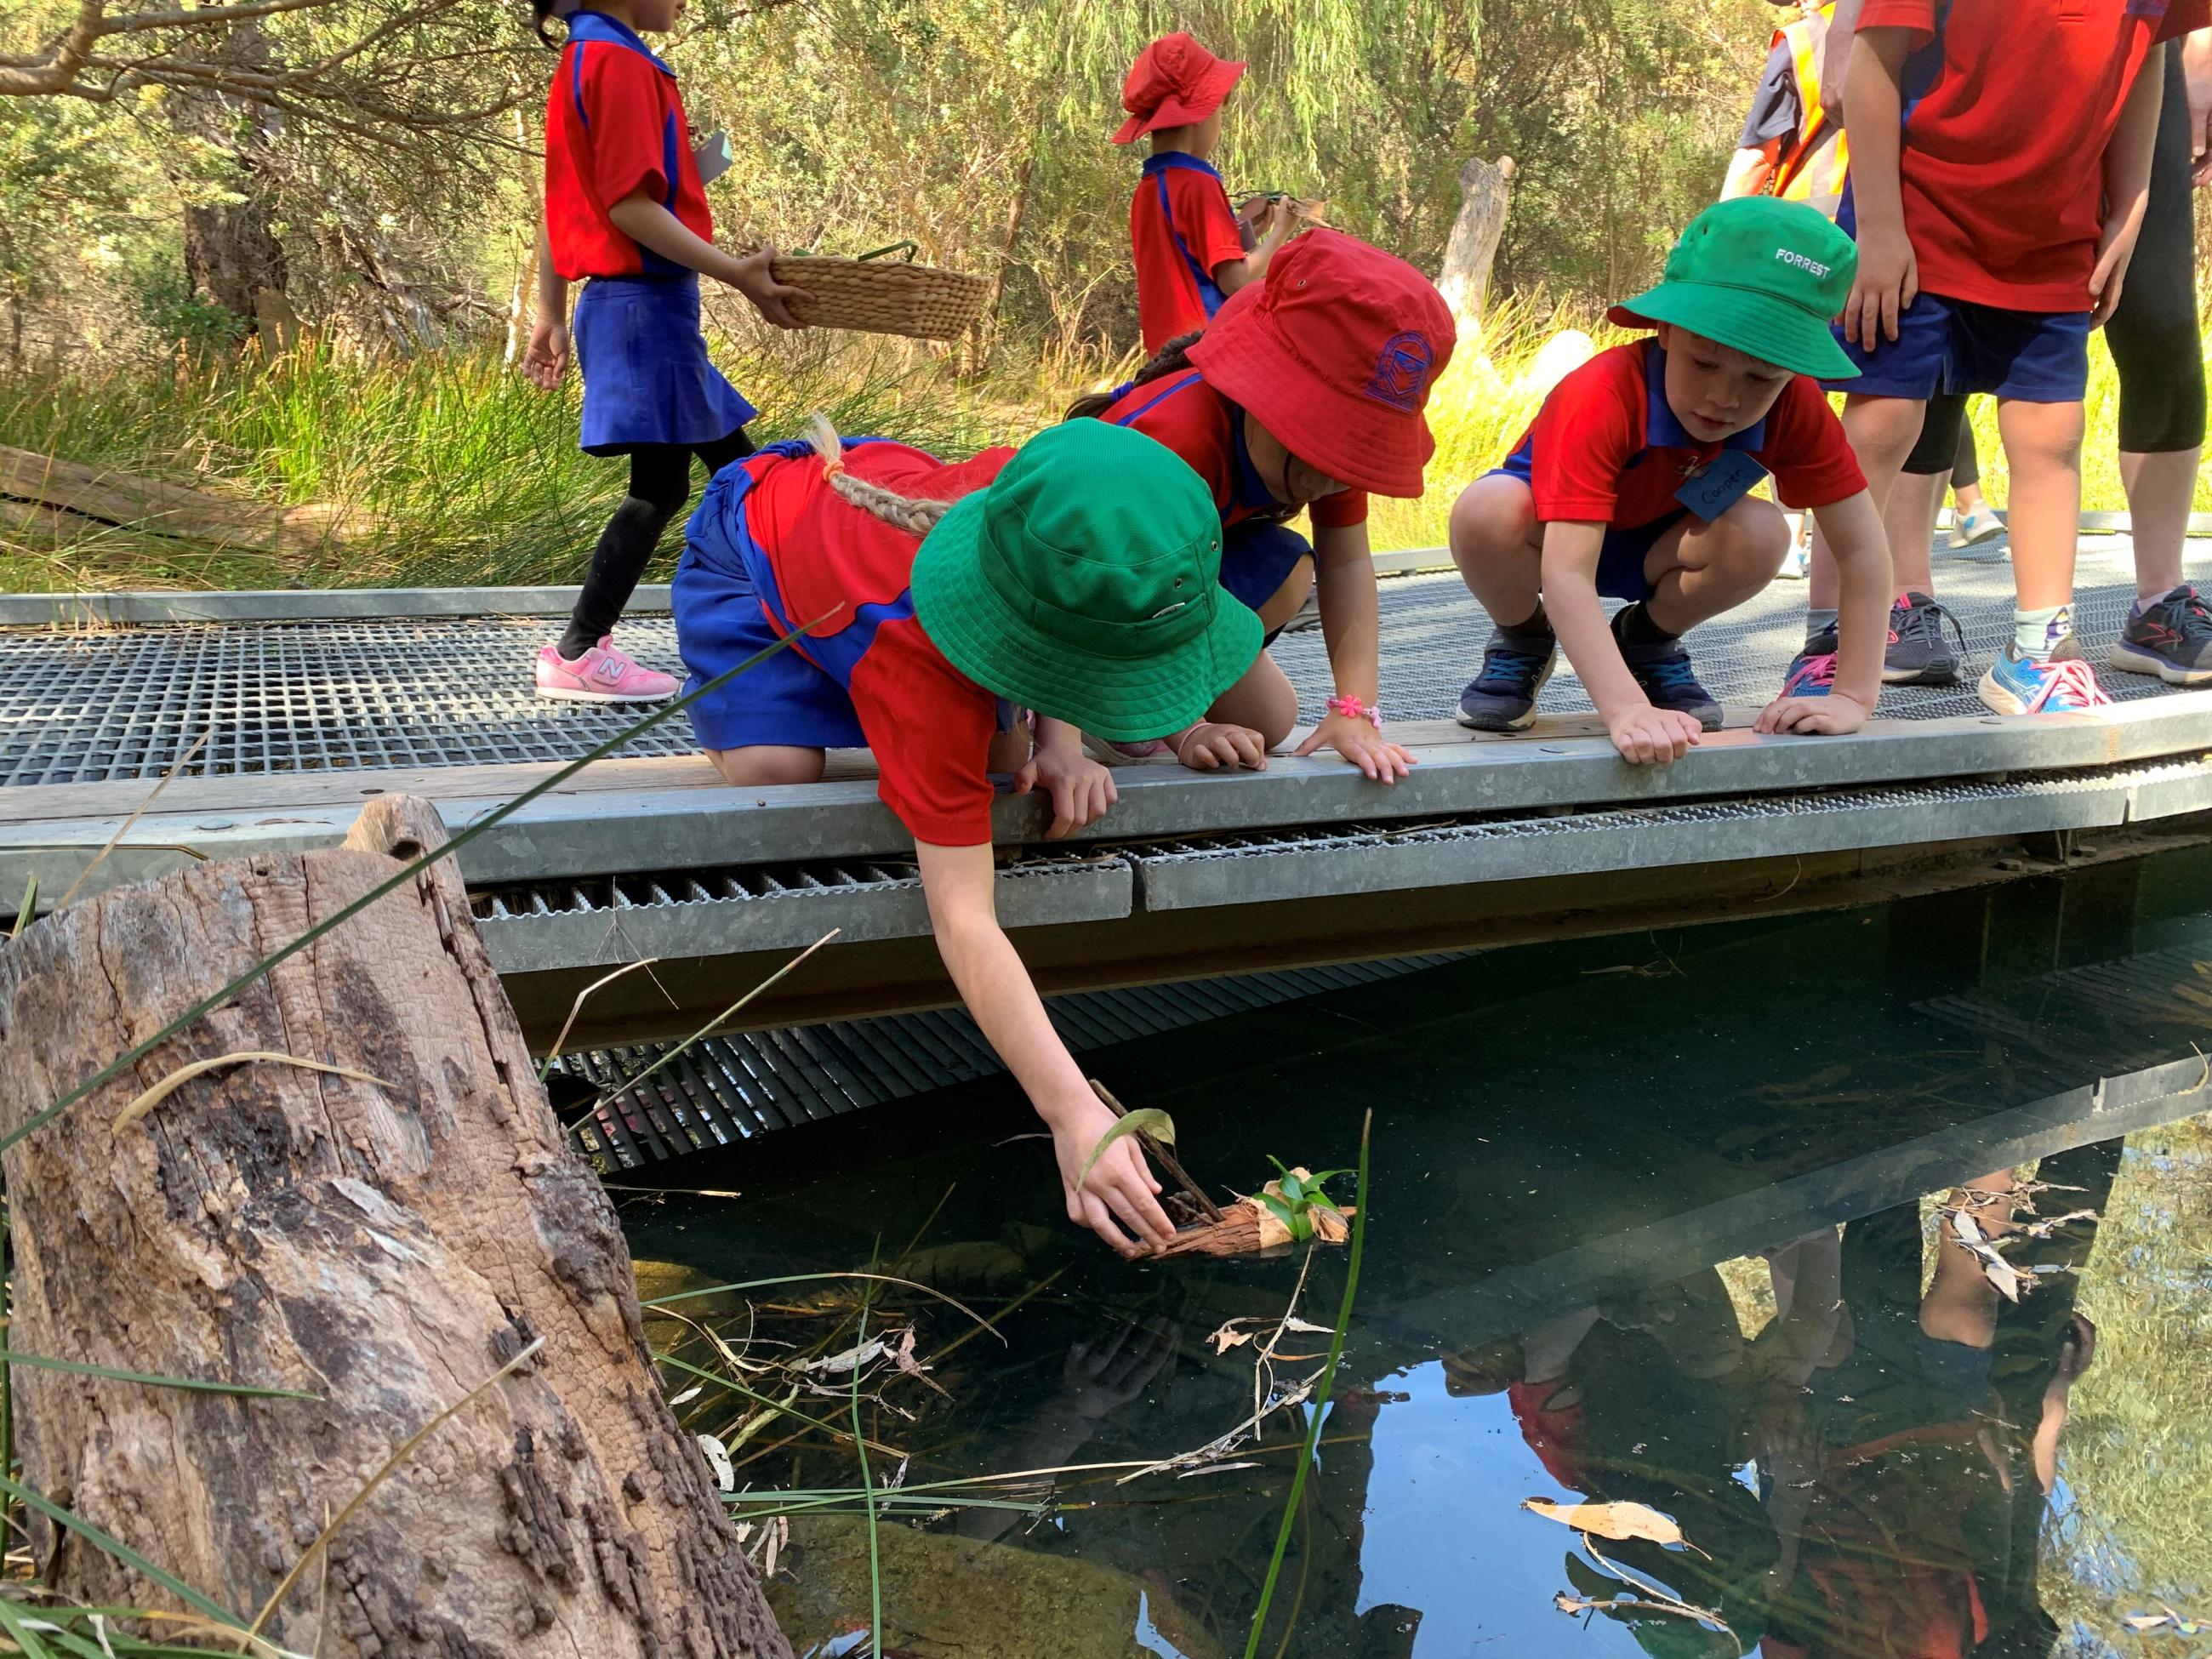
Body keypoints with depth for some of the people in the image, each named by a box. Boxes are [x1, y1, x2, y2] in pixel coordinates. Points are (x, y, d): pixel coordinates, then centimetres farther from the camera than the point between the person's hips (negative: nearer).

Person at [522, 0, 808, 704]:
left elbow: (558, 205, 18)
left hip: (630, 304, 10)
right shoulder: (619, 60, -14)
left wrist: (550, 315, 19)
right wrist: (738, 274, -21)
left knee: (735, 468, 14)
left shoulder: (584, 62, 17)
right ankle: (577, 656, -2)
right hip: (648, 306, -10)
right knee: (660, 488, -6)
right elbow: (629, 205, -22)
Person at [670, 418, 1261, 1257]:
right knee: (772, 770, -29)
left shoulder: (1032, 492, -34)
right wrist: (1073, 1114, -55)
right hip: (748, 558, -5)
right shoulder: (915, 665, -48)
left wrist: (1060, 747, -21)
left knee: (1004, 759, -8)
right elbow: (962, 918, -49)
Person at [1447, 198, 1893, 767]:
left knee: (1761, 535, -30)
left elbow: (1862, 548, -21)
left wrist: (1853, 696, -30)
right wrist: (1625, 709, -57)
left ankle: (1650, 641, 1)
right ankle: (1522, 641, -4)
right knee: (1486, 512, -38)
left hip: (1657, 545, 3)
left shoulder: (1795, 407, -23)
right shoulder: (1603, 397, -38)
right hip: (1548, 530, -3)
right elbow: (1566, 573, -46)